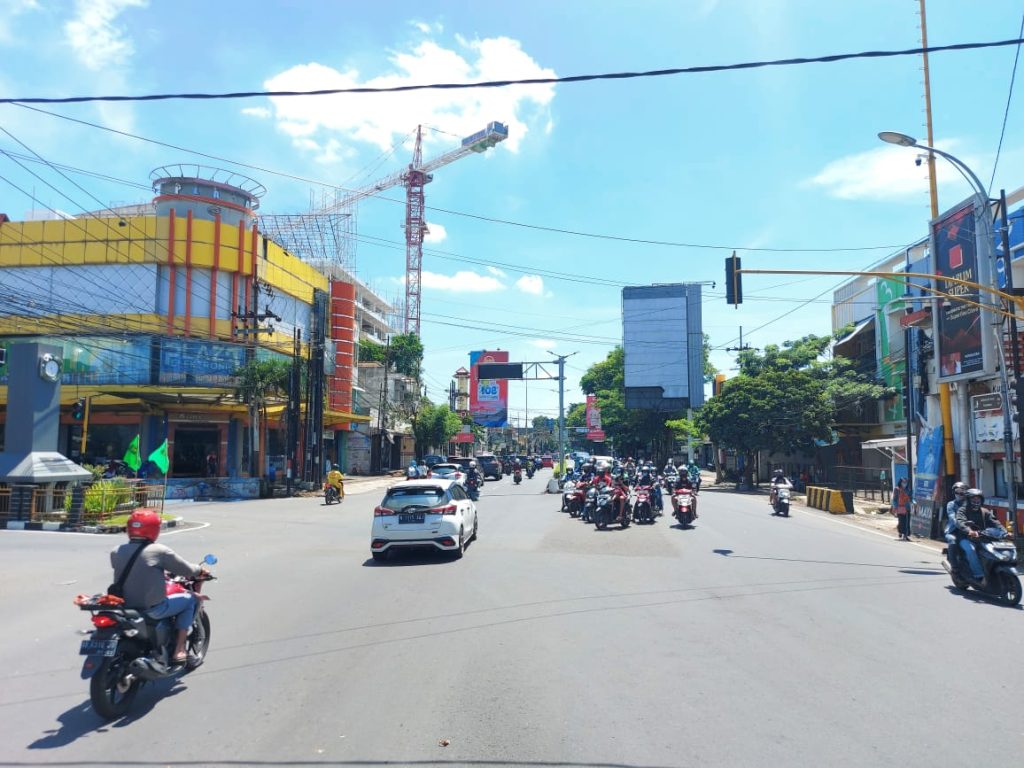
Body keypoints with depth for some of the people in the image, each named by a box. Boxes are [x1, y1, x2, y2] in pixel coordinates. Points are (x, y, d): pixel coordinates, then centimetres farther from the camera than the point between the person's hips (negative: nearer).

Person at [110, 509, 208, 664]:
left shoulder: (116, 552, -1)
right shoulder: (159, 551, -15)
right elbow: (187, 570, -6)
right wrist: (200, 569, 16)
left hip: (123, 608, 6)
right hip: (152, 609, -6)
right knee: (189, 599, 14)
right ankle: (179, 650, 9)